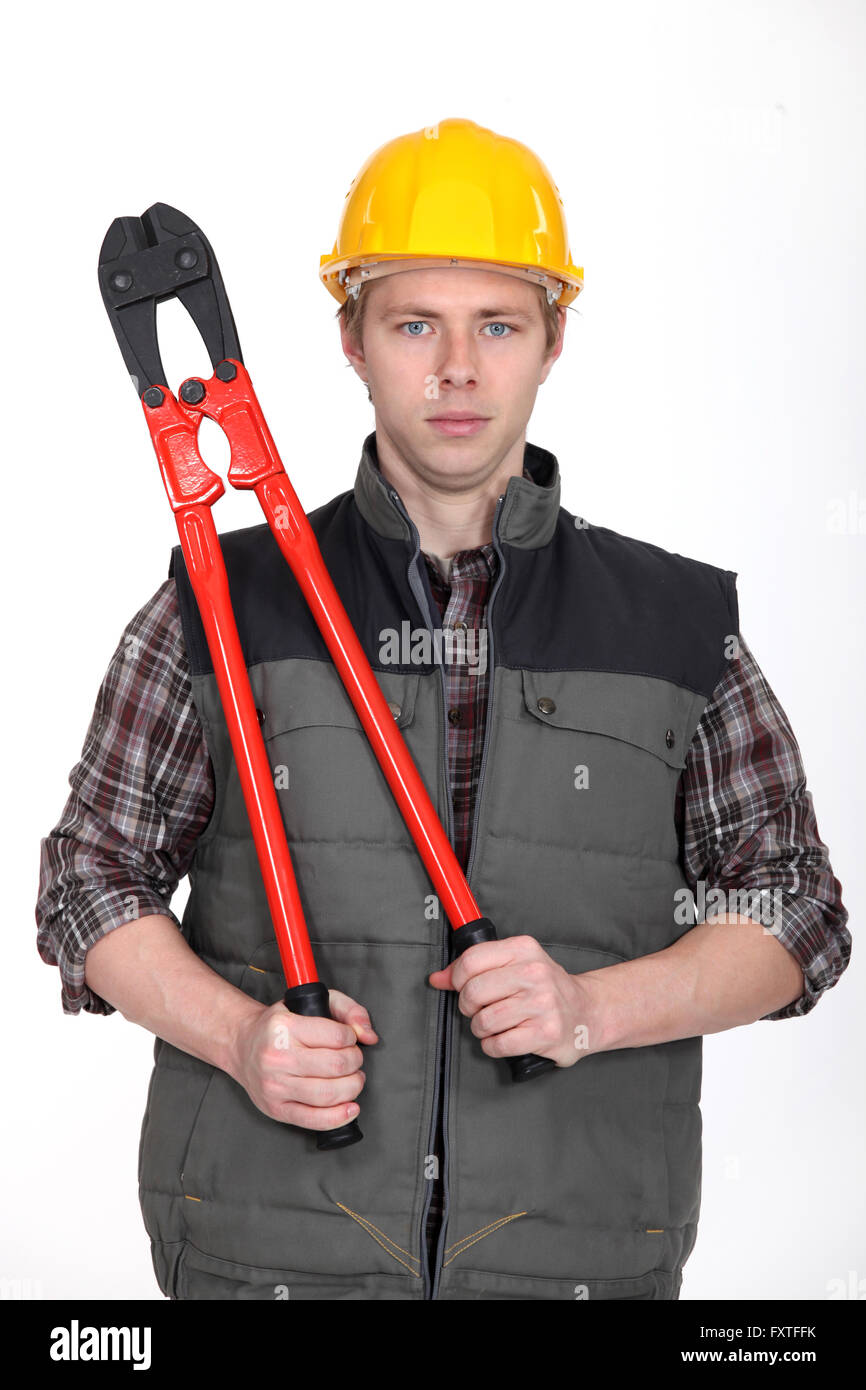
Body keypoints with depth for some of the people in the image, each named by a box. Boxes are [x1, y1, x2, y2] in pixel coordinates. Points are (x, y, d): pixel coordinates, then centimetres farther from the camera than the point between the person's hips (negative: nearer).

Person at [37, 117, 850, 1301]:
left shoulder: (679, 625, 2)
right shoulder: (222, 608, 0)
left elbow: (793, 913, 4)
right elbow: (94, 875, 4)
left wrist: (593, 1007, -13)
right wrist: (238, 1036, -13)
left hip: (575, 1250, 1)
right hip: (271, 1244, 0)